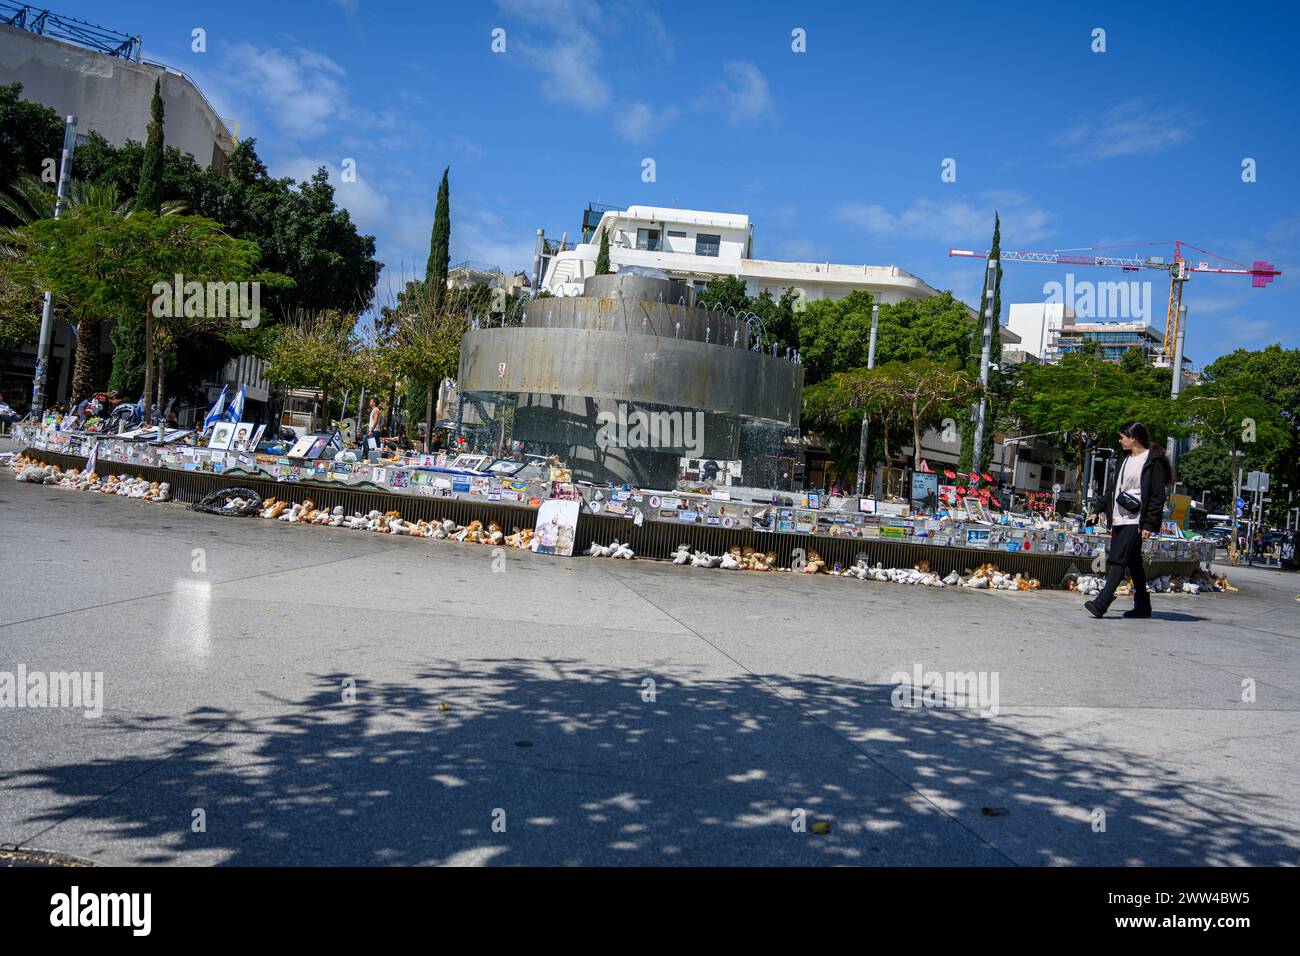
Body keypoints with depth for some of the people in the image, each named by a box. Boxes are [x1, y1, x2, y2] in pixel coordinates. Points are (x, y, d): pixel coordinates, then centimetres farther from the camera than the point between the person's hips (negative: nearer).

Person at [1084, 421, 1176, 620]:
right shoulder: (1125, 459, 17)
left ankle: (1101, 604, -21)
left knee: (1118, 560, -15)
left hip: (1135, 520, -8)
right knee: (1133, 563, 12)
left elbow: (1157, 496, -11)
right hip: (1119, 519, 8)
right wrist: (1101, 508, 21)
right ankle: (1142, 606, 20)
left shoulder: (1153, 461, -7)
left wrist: (1150, 524, -17)